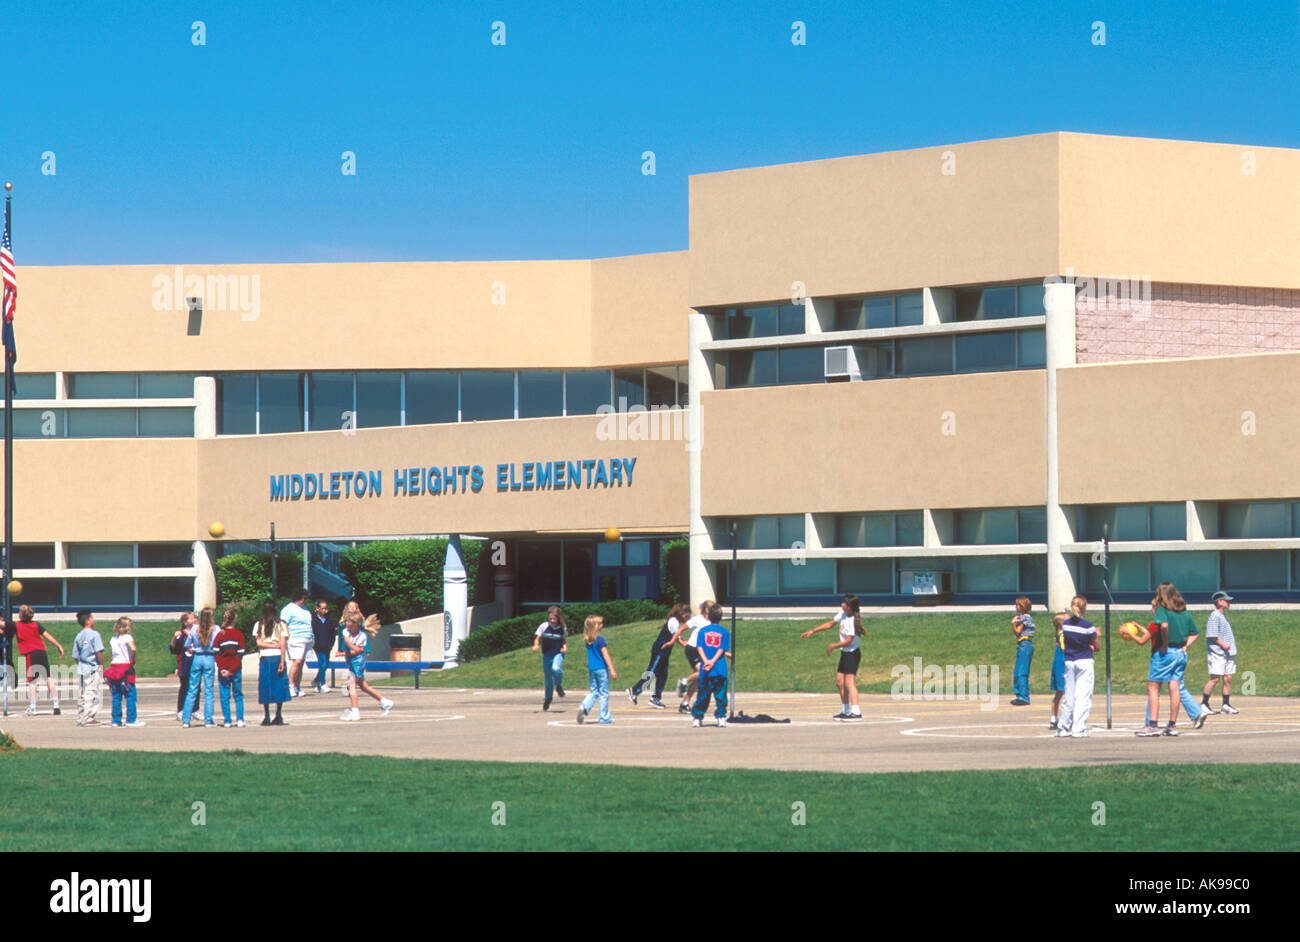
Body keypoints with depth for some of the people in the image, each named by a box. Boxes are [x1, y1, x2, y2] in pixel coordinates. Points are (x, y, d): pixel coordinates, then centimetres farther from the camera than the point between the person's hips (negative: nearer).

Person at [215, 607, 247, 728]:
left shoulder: (219, 635, -1)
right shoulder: (239, 634, -2)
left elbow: (216, 653, -6)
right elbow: (240, 654, -7)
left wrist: (222, 668, -7)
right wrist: (232, 669, -8)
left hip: (223, 669, 0)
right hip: (236, 668, 0)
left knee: (225, 696, 4)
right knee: (238, 695, 10)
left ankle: (227, 721, 0)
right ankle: (240, 719, 2)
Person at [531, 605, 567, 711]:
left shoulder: (563, 628, -4)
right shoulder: (544, 626, -7)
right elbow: (537, 638, -1)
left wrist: (565, 647, -7)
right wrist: (536, 645, -22)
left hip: (558, 654, -2)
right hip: (547, 655, 2)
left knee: (556, 668, -33)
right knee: (547, 679, 10)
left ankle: (559, 685, -2)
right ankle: (548, 697, 37)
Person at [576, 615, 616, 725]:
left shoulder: (588, 640, 6)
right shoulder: (600, 640, -14)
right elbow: (606, 656, -16)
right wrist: (612, 670, -15)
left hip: (591, 669, 6)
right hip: (602, 669, -6)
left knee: (594, 691, 14)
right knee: (604, 693, 3)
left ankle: (584, 706, -11)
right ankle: (604, 718, 7)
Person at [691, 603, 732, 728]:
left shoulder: (703, 631, 7)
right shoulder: (724, 632, 4)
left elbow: (700, 648, -4)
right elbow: (722, 650, -4)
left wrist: (706, 661, -13)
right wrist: (712, 662, -10)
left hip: (705, 671, 1)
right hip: (720, 670, -1)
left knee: (703, 694, 8)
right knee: (720, 695, 4)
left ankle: (697, 718, 11)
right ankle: (721, 717, -1)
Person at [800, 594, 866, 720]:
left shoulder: (853, 621, -23)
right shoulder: (842, 614, 4)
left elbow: (848, 641, -24)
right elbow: (830, 624, 18)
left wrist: (833, 646, -12)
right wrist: (812, 631, 17)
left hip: (852, 653, -10)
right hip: (844, 653, 10)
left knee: (849, 681, -20)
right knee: (839, 682, 14)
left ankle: (856, 712, -29)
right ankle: (845, 711, 25)